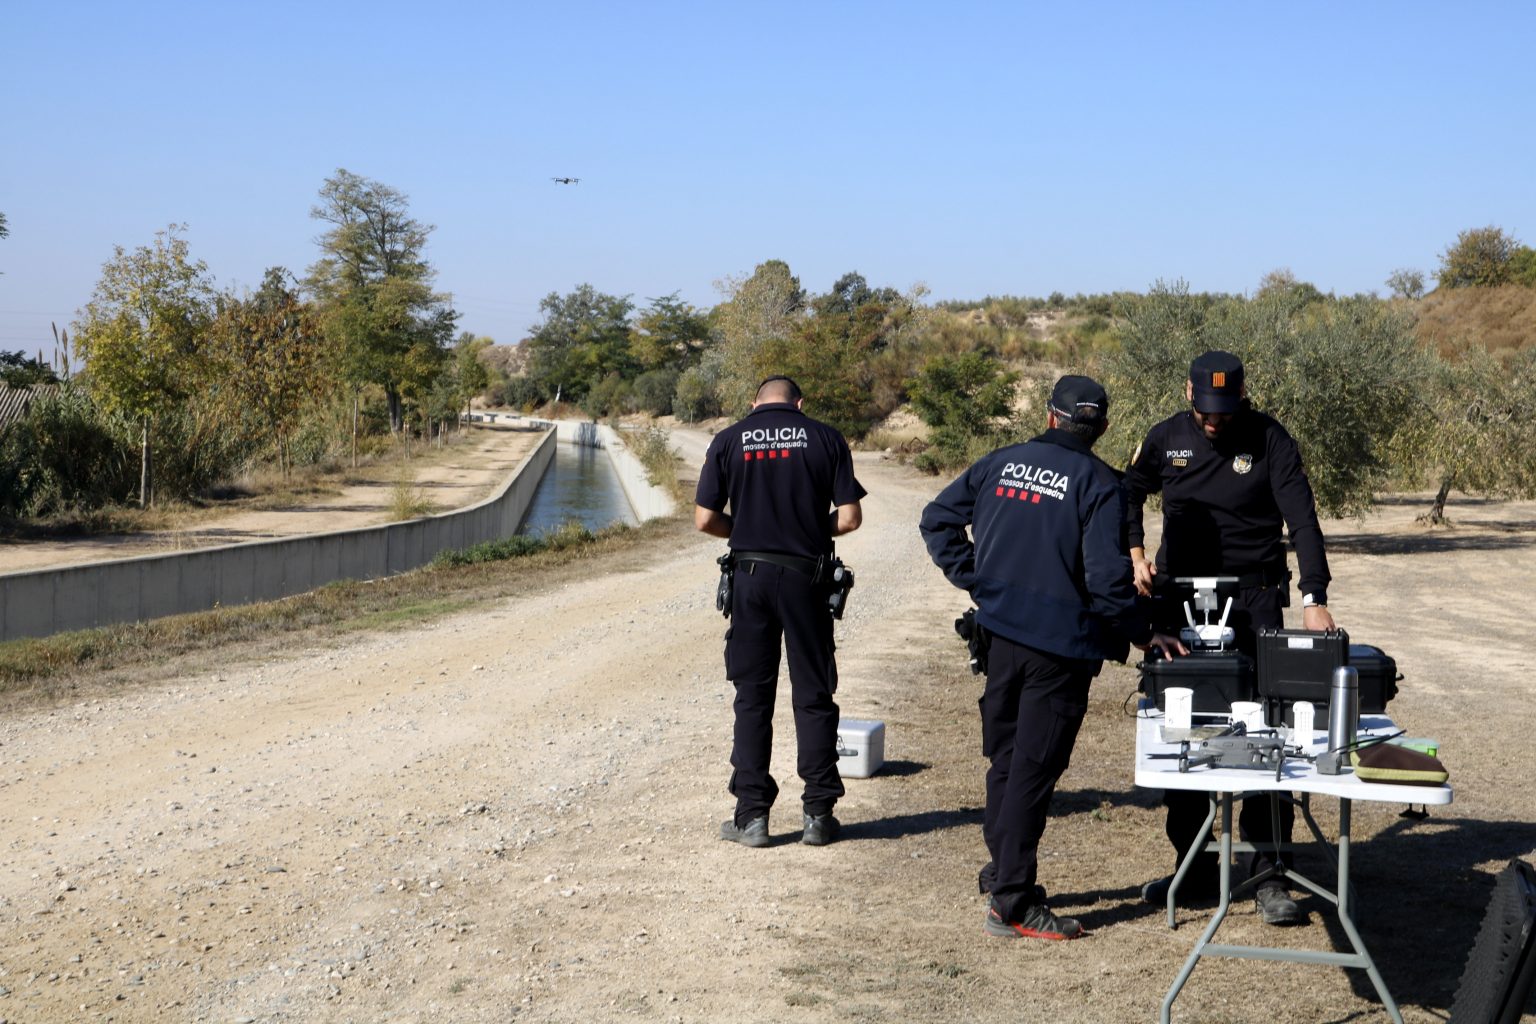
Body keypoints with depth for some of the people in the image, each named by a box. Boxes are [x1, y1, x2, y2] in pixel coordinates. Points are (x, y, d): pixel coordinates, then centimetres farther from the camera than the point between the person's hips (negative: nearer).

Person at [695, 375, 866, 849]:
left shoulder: (728, 441, 2)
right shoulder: (825, 439, 0)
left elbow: (705, 518, -1)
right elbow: (849, 518, -4)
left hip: (751, 577, 0)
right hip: (806, 577, 0)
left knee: (752, 698, 7)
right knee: (813, 697, 8)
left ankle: (752, 815, 8)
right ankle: (818, 814, 11)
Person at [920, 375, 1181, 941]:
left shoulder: (1002, 463, 6)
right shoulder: (1099, 484, -10)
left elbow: (937, 520, 9)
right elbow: (1106, 577, -18)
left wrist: (976, 581, 10)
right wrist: (1140, 635, -6)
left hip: (998, 633, 5)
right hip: (1058, 646, -5)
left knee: (1004, 757, 20)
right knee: (1034, 770, -1)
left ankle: (1001, 868, 34)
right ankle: (1013, 903, 2)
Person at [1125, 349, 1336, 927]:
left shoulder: (1269, 441, -7)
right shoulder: (1166, 440, 2)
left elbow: (1302, 520, -13)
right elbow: (1128, 495, 19)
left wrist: (1314, 598, -25)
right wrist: (1136, 556, 4)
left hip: (1254, 602, -3)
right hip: (1180, 600, 4)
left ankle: (1268, 877, -1)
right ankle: (1194, 868, 19)